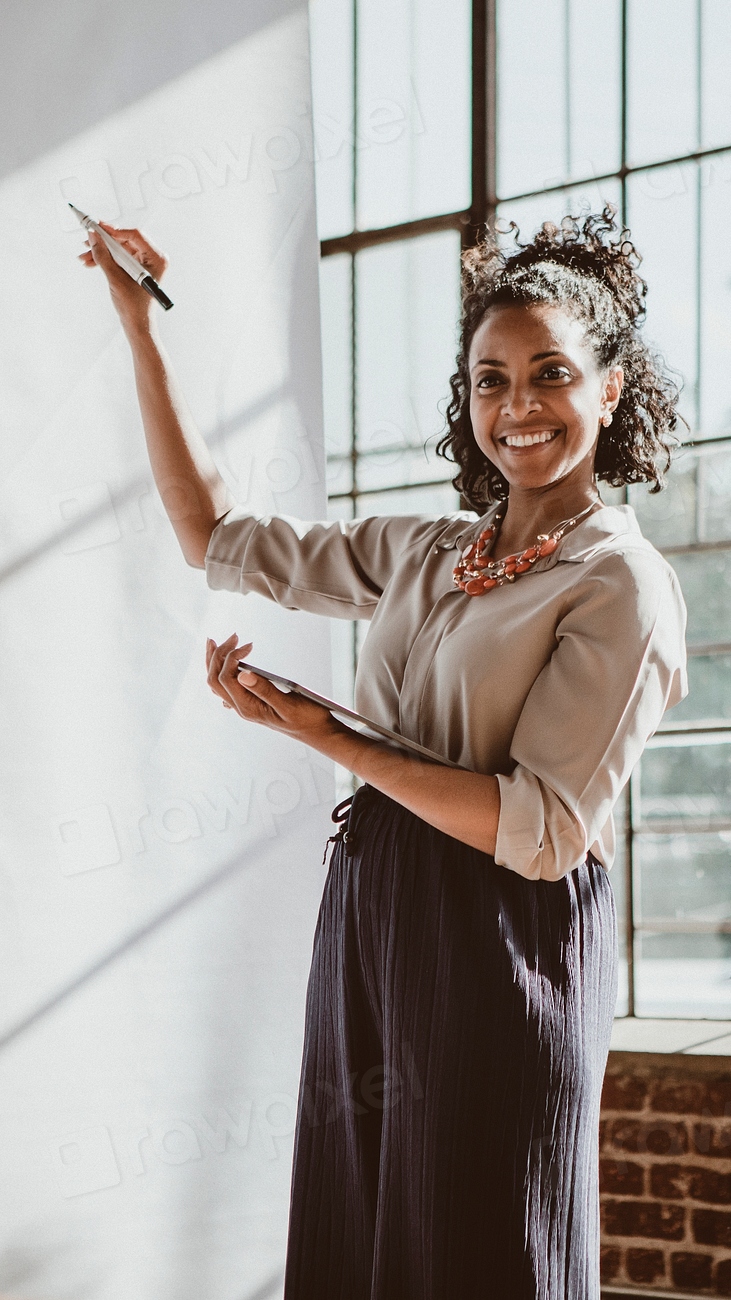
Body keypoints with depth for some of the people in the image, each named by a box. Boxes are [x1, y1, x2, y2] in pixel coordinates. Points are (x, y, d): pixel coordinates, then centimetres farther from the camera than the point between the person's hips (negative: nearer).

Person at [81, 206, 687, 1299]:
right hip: (369, 921, 7)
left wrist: (329, 738, -16)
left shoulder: (624, 584, -7)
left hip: (501, 950, -6)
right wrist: (141, 329, 17)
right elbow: (217, 536, 20)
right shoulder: (423, 554, 13)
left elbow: (543, 831, -15)